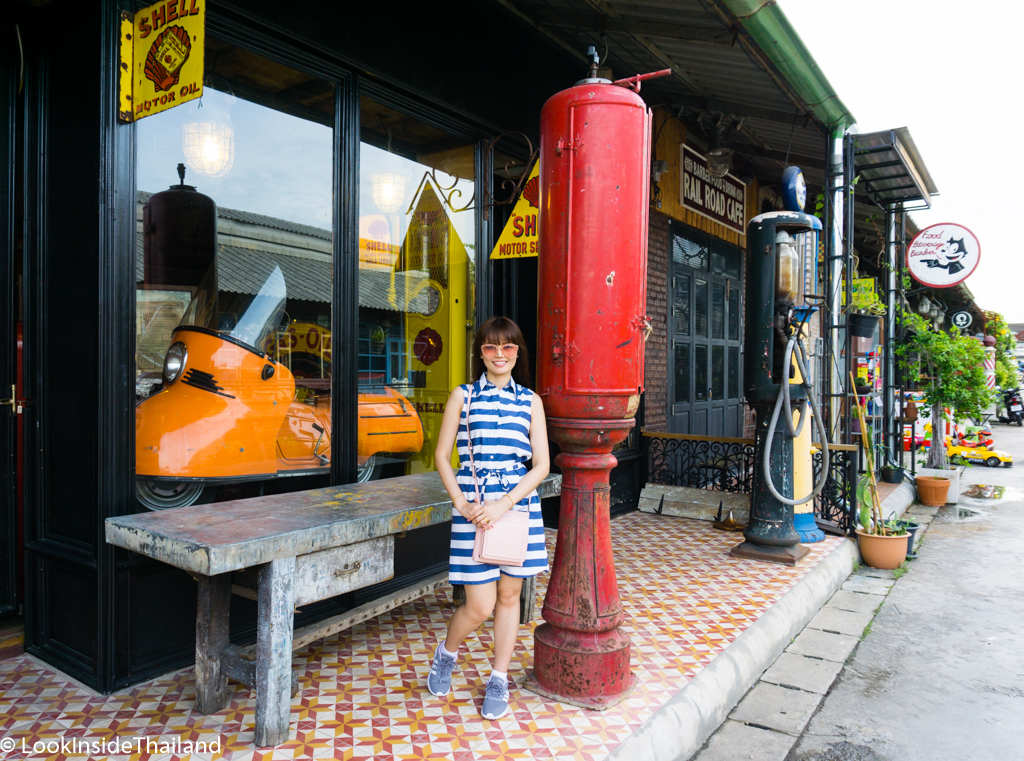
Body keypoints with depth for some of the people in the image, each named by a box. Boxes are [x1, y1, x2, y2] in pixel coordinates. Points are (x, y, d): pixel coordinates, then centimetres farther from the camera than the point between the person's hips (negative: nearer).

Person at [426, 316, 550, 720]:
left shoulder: (530, 400, 6)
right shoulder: (463, 395, 3)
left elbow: (542, 463, 1)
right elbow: (442, 456, 3)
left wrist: (505, 503, -12)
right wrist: (462, 504, -9)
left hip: (519, 504, 2)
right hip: (473, 508, -2)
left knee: (509, 595, 11)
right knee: (479, 606, -2)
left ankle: (498, 681, 31)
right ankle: (446, 654, 30)